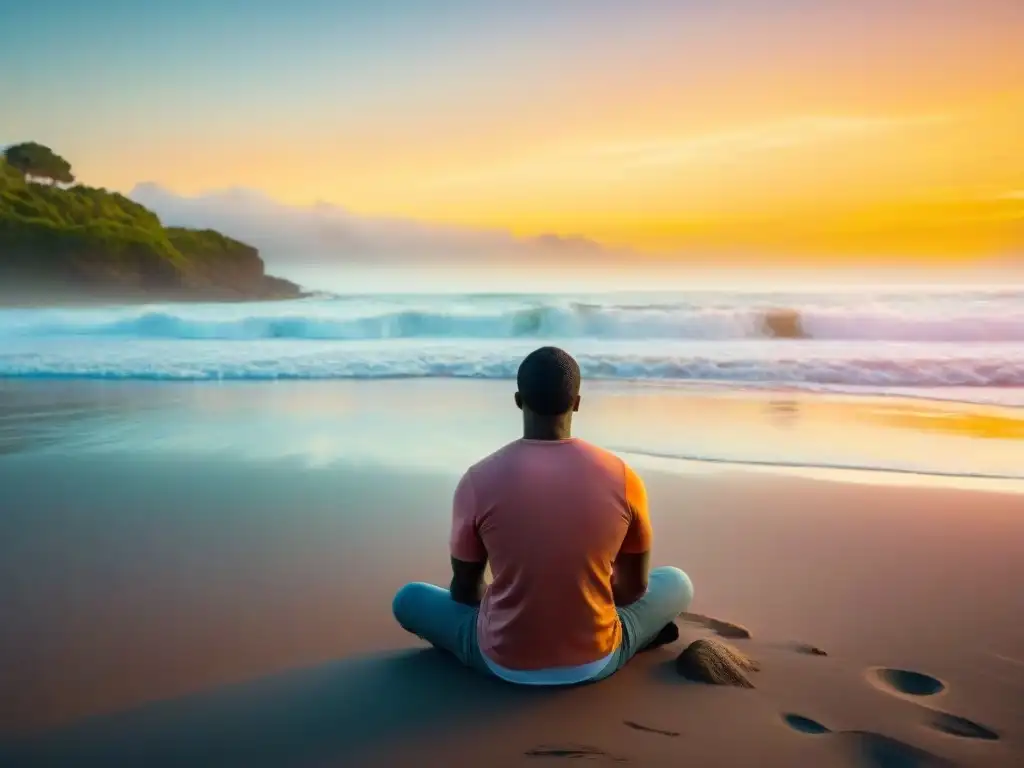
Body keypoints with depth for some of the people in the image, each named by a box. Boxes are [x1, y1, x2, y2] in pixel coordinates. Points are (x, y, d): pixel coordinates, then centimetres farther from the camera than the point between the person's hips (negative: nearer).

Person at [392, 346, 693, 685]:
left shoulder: (478, 480, -14)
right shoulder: (622, 478, -12)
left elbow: (464, 590, -1)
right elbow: (635, 587, 3)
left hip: (504, 663, 0)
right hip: (596, 662, 1)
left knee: (408, 598, 24)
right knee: (677, 583, 26)